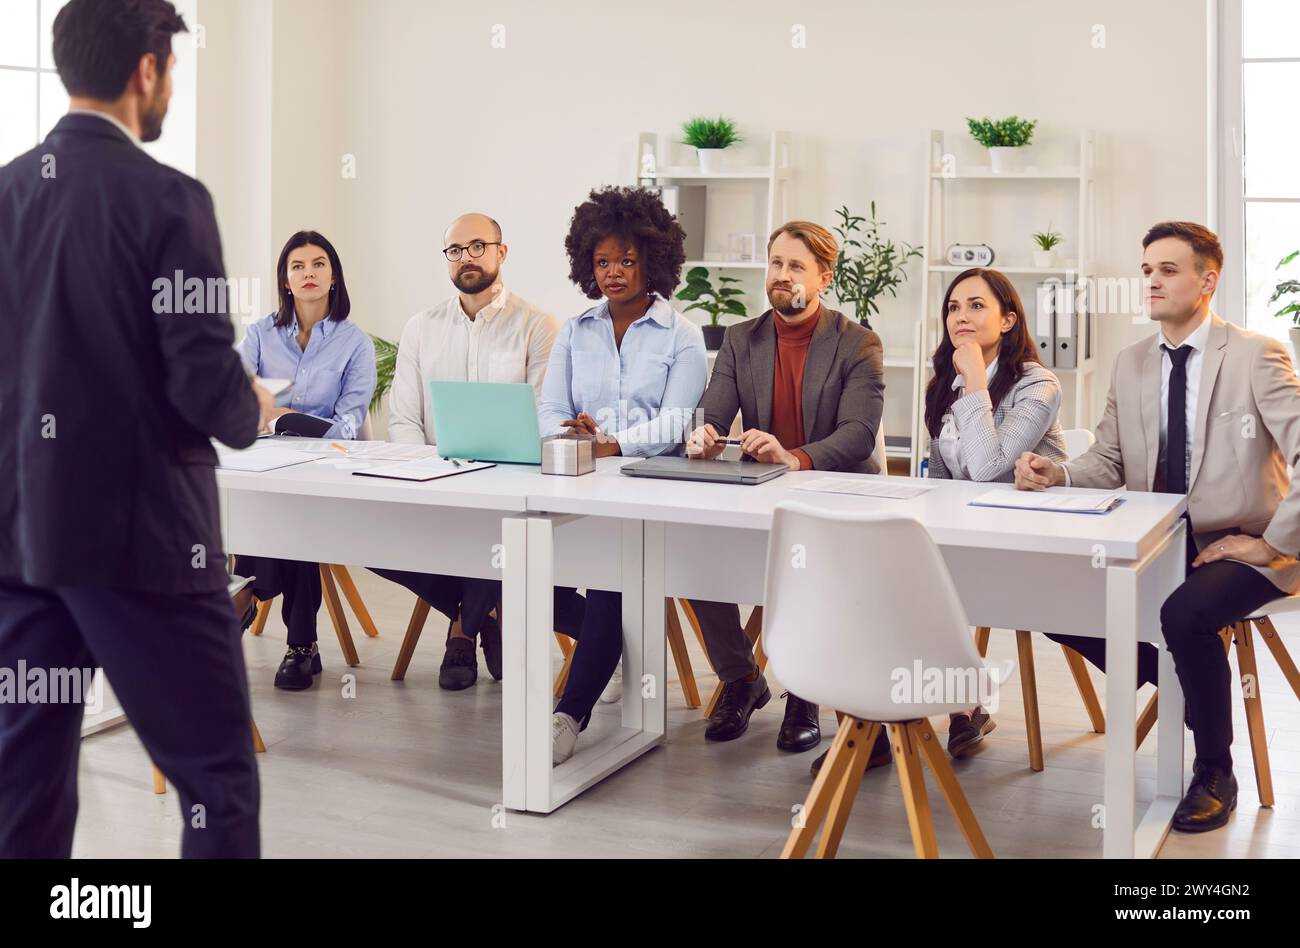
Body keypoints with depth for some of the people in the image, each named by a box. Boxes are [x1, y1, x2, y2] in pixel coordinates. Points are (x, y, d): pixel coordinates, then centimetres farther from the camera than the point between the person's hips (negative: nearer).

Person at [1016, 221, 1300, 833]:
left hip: (1238, 547, -6)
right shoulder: (1130, 364, 8)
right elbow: (1110, 462, 6)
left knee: (1185, 614, -35)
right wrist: (1057, 474, -14)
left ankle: (1214, 773, -8)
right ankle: (1178, 685, 13)